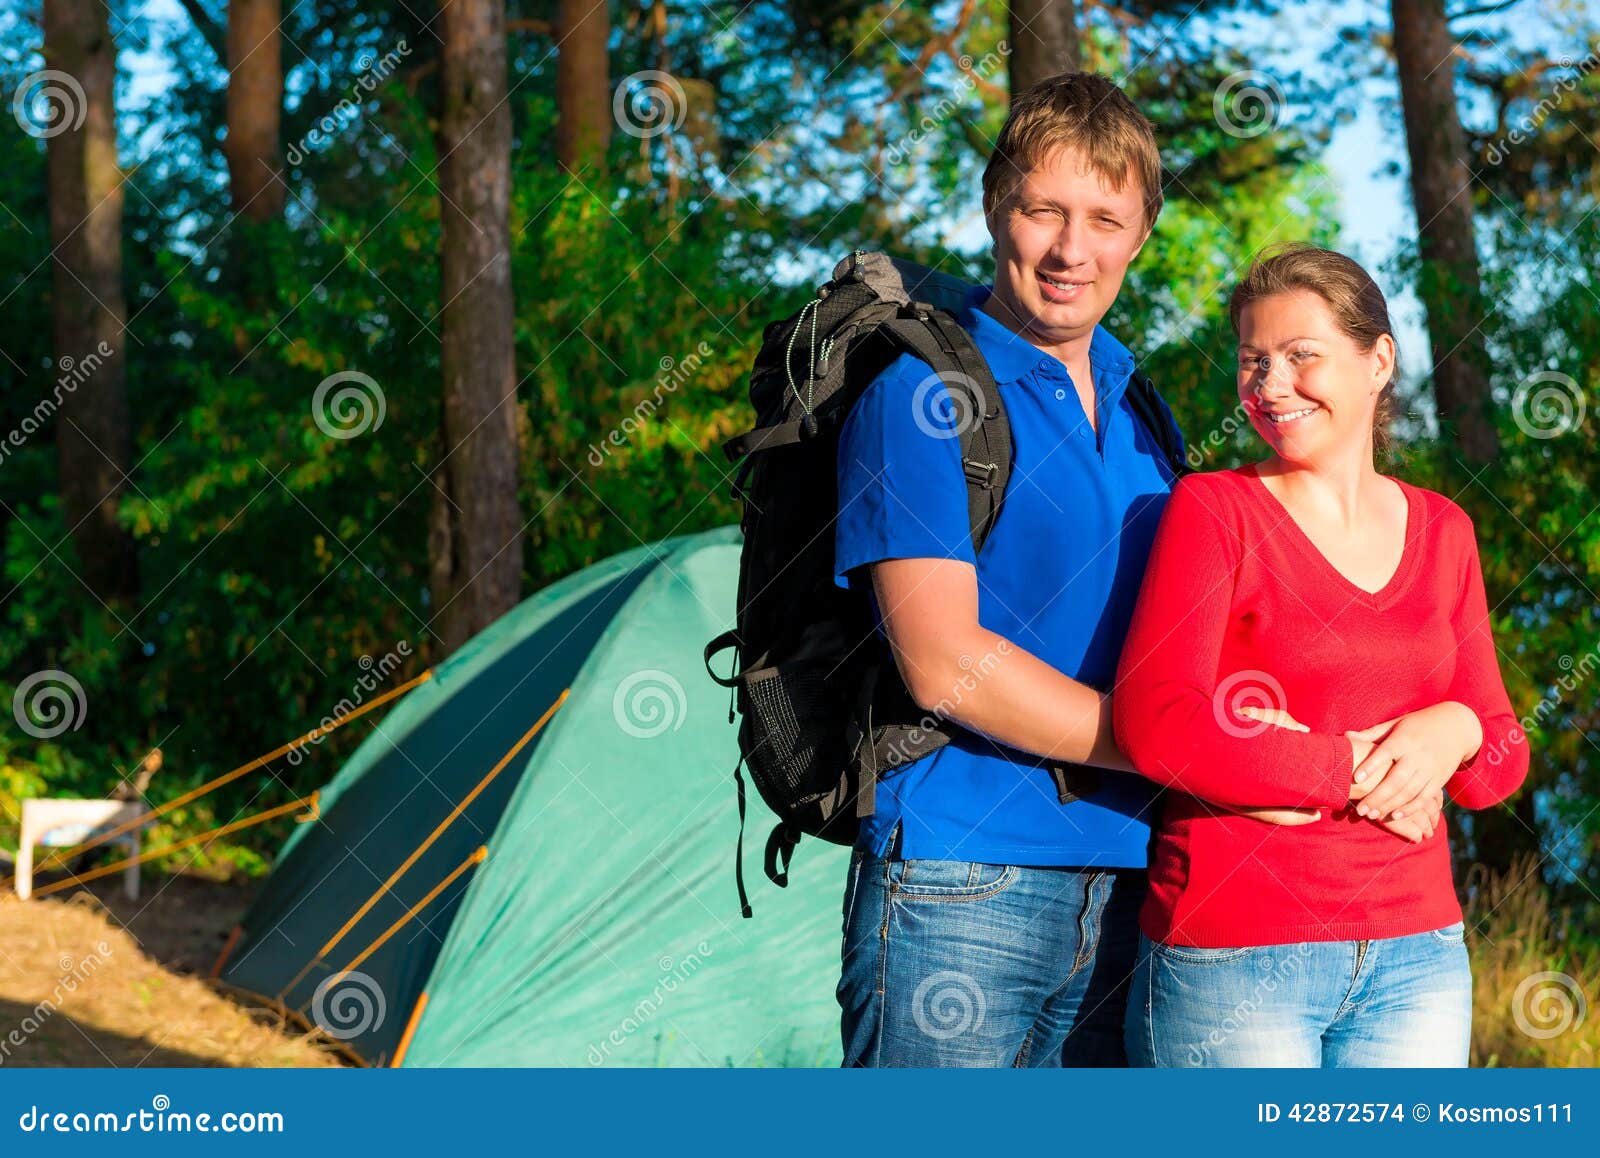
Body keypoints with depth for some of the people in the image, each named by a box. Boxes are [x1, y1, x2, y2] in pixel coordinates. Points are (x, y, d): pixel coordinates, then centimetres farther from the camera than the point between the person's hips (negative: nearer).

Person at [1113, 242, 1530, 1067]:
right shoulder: (1214, 509, -2)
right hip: (1232, 958, -4)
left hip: (1416, 959, 4)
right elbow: (1155, 724, -16)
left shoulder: (1441, 531, 11)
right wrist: (1355, 770, -11)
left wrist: (1456, 732, -10)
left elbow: (1500, 767, 12)